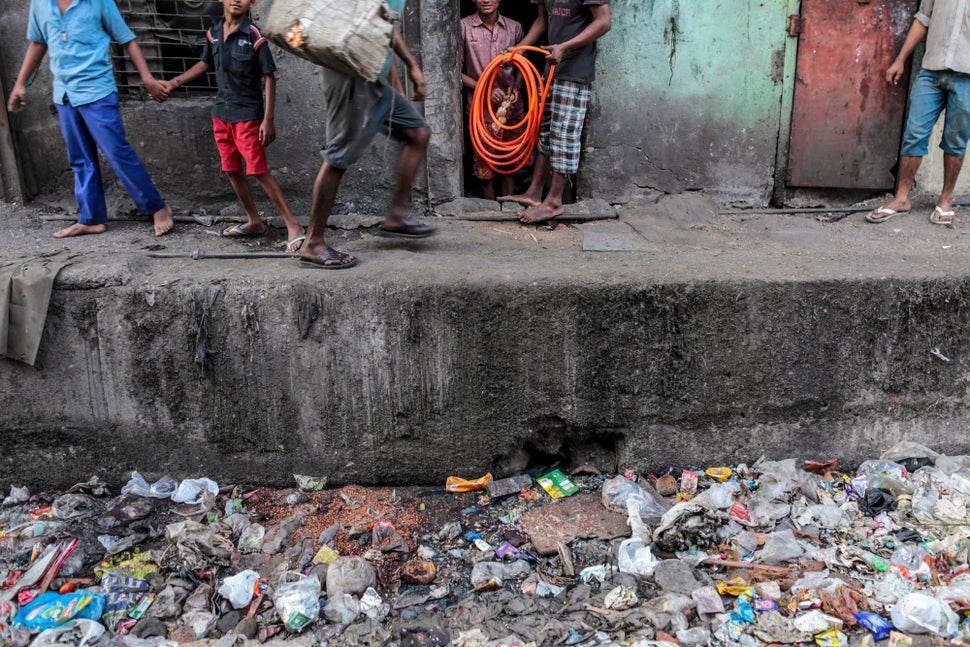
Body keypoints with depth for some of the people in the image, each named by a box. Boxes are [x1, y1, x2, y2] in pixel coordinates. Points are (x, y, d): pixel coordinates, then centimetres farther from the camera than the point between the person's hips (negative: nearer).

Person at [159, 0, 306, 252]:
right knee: (232, 170, 11)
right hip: (221, 113, 7)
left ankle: (293, 225, -7)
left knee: (259, 170, -11)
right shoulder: (213, 32, 4)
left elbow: (269, 78, -12)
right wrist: (174, 82, 18)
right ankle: (254, 222, 24)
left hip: (248, 115, -7)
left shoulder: (254, 36, -14)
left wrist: (269, 119, -17)